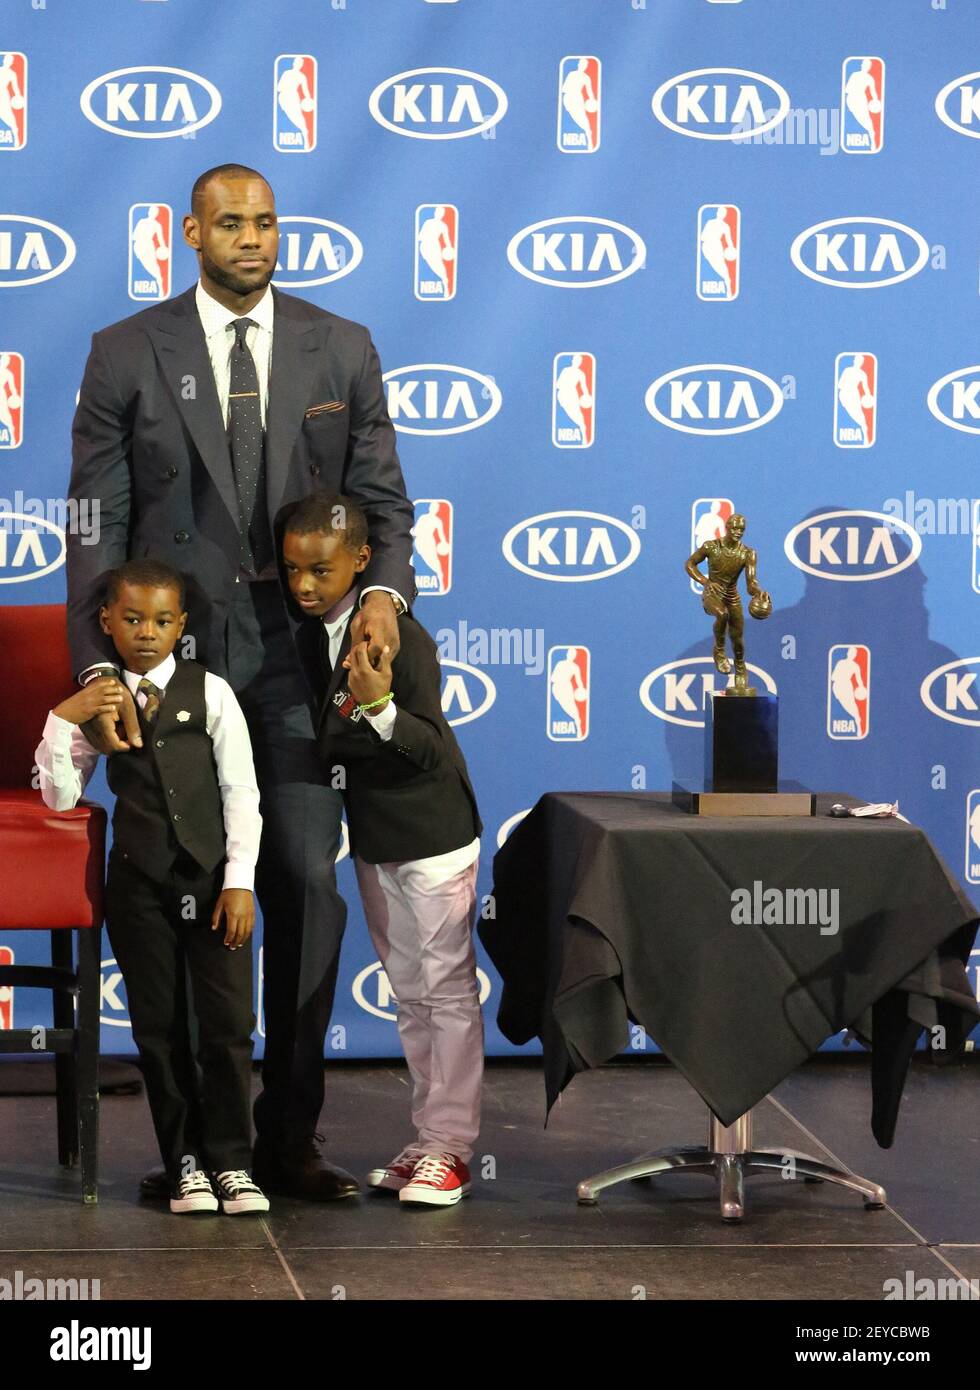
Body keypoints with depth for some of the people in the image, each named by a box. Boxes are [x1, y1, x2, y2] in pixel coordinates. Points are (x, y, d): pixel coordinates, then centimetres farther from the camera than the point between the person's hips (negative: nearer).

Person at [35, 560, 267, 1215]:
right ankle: (186, 1163, 14)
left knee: (228, 1022, -3)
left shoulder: (210, 691, -1)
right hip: (138, 883, 2)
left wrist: (240, 883, -8)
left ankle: (230, 1161, 6)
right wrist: (62, 720, -12)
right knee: (159, 1028, 5)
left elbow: (241, 790, -2)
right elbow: (61, 795, 3)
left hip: (212, 877, -2)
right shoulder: (96, 702, 5)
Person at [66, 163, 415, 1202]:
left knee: (307, 885, -2)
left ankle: (287, 1137, 8)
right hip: (175, 646, -1)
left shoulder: (341, 349, 8)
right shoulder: (128, 354, 2)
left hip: (298, 648, 1)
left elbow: (382, 499, 8)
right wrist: (97, 665, -10)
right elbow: (98, 526, 0)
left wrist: (384, 589, -13)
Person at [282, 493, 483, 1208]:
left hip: (432, 836, -8)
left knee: (448, 989, -2)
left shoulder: (401, 639, -21)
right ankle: (428, 1136, 21)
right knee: (410, 994, 14)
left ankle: (449, 1146, 1)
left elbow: (430, 748, -26)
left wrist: (380, 707, -40)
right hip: (372, 838, 8)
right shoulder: (314, 636, 2)